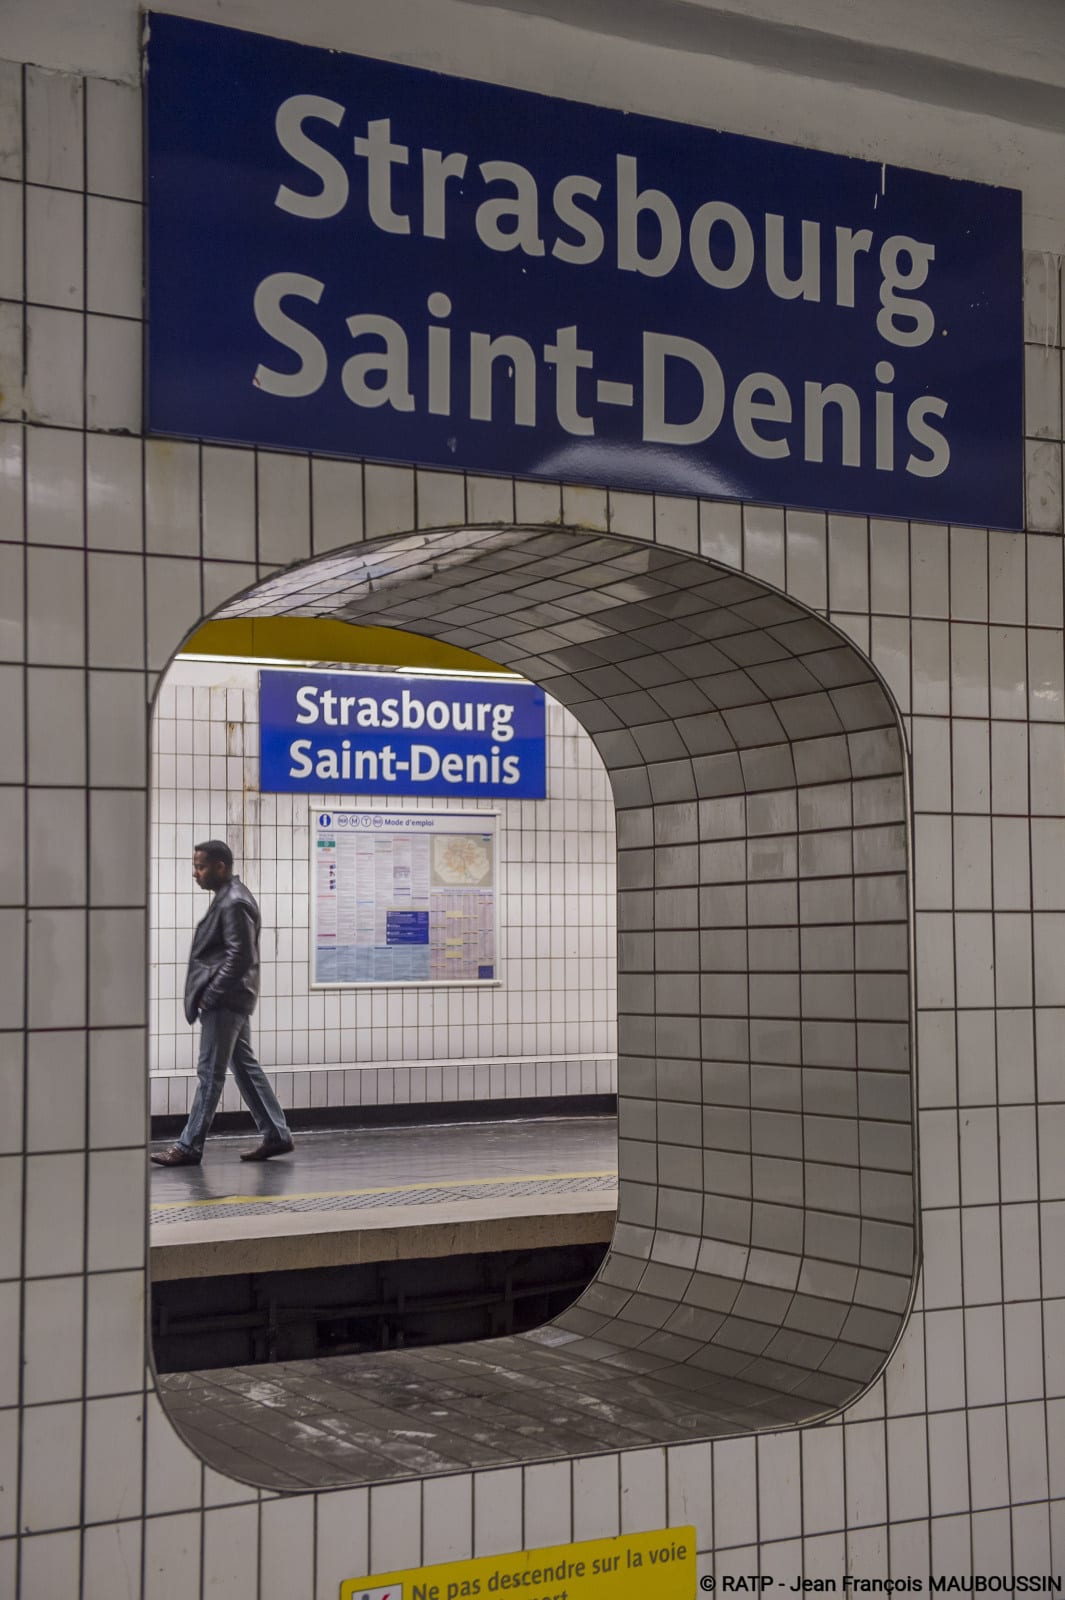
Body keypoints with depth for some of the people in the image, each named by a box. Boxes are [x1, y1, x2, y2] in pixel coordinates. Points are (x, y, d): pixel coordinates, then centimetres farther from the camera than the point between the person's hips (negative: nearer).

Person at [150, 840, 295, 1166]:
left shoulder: (234, 903, -16)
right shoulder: (229, 897, 15)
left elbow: (240, 956, -22)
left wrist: (210, 995, -17)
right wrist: (209, 994, 12)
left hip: (224, 1001, -10)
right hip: (232, 999, 10)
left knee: (210, 1073, -5)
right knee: (245, 1066, 12)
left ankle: (189, 1147, 0)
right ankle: (275, 1135, 16)